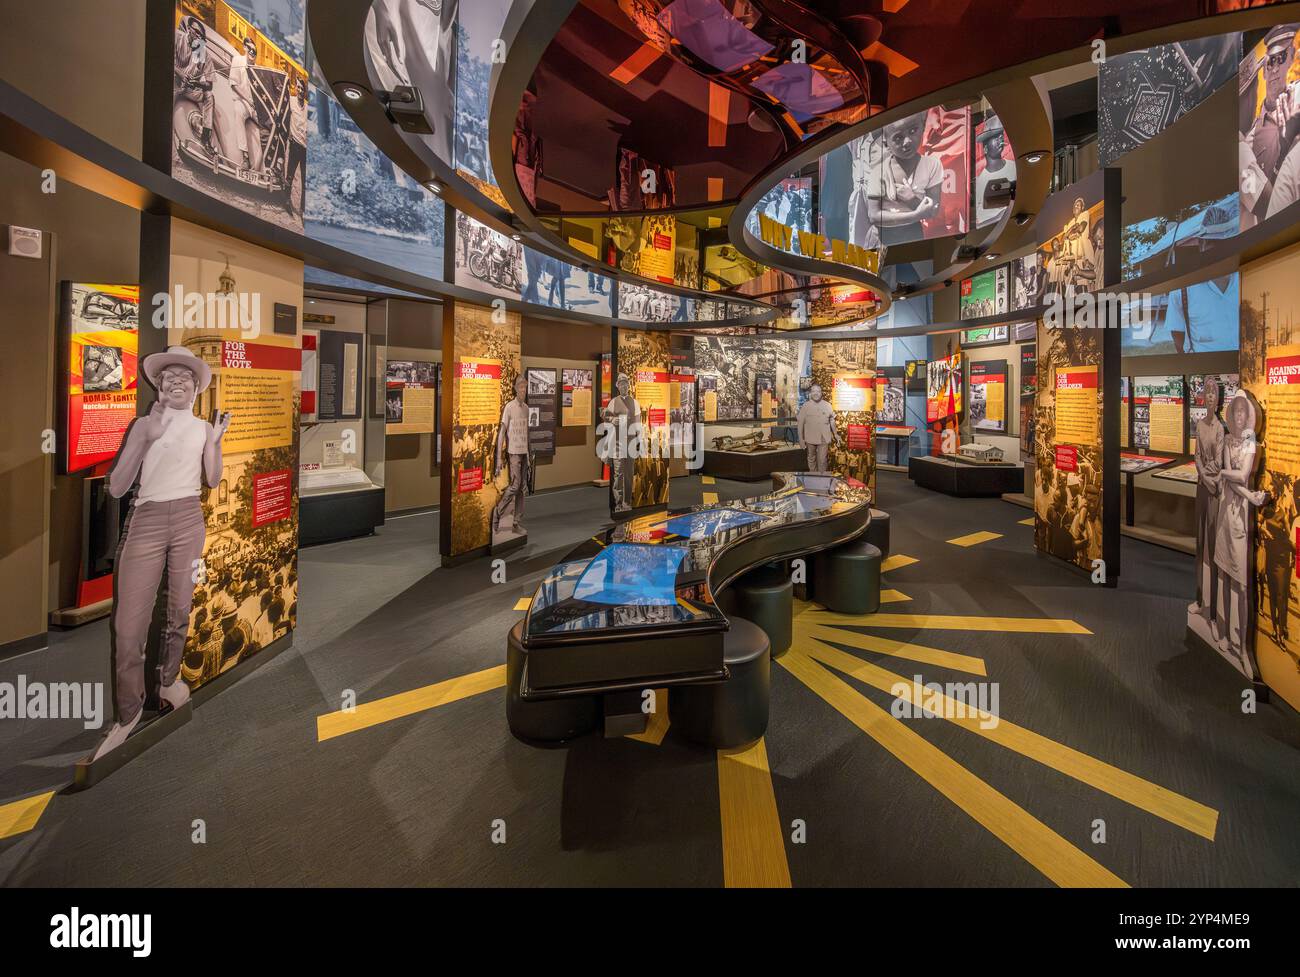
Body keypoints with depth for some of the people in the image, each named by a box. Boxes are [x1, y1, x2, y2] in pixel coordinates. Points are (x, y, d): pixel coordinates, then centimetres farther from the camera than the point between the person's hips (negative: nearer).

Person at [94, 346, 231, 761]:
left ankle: (168, 679, 34)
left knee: (180, 609, 12)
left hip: (189, 519, 2)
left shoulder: (203, 426, 7)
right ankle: (128, 712, 11)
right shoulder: (144, 423, 1)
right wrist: (146, 438, -11)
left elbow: (212, 480, 6)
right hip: (146, 519, -2)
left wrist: (215, 441, -6)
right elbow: (116, 487, -5)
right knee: (129, 623, -4)